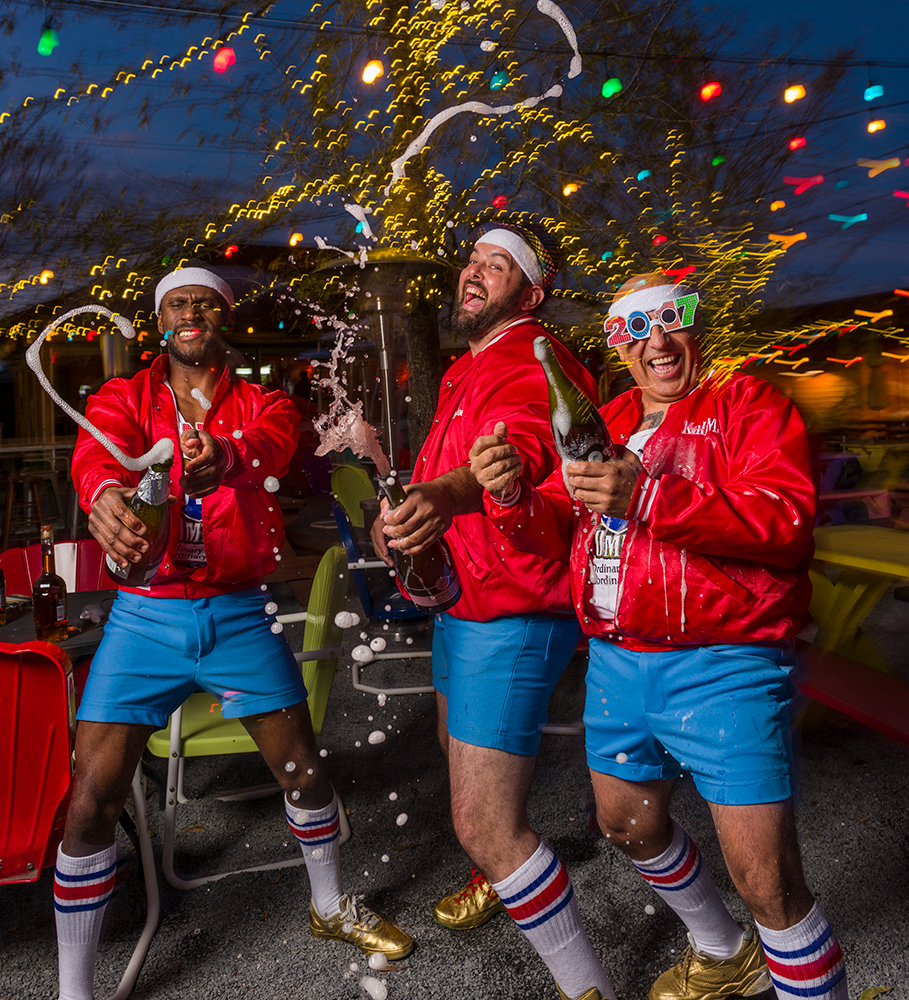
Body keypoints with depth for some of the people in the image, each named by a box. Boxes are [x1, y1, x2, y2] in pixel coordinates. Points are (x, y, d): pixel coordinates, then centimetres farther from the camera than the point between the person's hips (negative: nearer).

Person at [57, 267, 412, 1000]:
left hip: (240, 615, 1)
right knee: (91, 804, -2)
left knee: (304, 770, 7)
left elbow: (266, 444, -22)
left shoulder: (264, 404, 3)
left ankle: (332, 908, 37)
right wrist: (105, 493, -45)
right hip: (146, 616, 0)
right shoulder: (123, 398, 4)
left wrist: (223, 456, -47)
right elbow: (97, 452, -20)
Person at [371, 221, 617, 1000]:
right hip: (462, 604, 10)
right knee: (463, 753, 29)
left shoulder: (532, 364, -17)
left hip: (509, 616, -10)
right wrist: (405, 512, 7)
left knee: (484, 825, -10)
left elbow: (520, 444, -40)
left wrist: (446, 492, -59)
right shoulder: (467, 370, 16)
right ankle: (504, 877, 56)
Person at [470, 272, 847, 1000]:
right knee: (628, 824, 22)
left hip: (722, 667, -6)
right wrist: (513, 494, -14)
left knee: (765, 879, -6)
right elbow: (555, 530, 9)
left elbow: (789, 519, -19)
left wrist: (649, 498, -30)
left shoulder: (748, 404, -3)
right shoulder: (603, 425, 13)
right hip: (618, 662, 7)